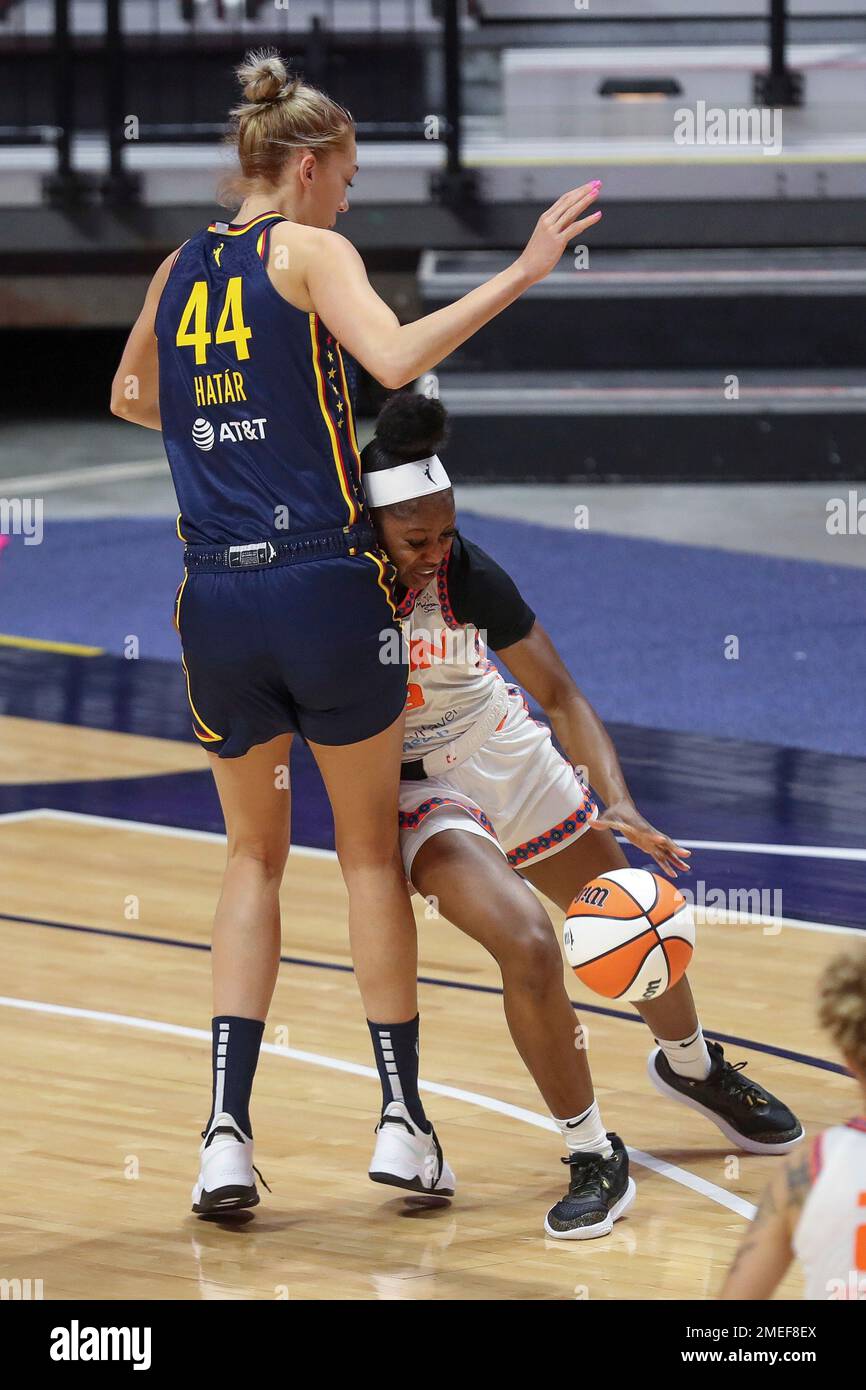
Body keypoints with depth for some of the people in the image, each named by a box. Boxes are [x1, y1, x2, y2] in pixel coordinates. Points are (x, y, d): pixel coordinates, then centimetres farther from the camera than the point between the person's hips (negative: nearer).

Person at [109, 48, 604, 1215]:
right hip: (324, 585, -4)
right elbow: (395, 359, -21)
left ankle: (227, 1130, 0)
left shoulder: (180, 270, 13)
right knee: (371, 852, 11)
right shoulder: (307, 249, -4)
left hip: (217, 598, 4)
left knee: (255, 856, 16)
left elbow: (130, 395, 31)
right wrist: (523, 273, -19)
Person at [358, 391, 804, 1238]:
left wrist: (617, 804, -26)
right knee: (526, 945, -26)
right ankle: (591, 1156, -9)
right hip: (415, 788, -3)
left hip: (508, 757, 3)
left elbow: (562, 697, -16)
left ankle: (690, 1065, 49)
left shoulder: (469, 578, -22)